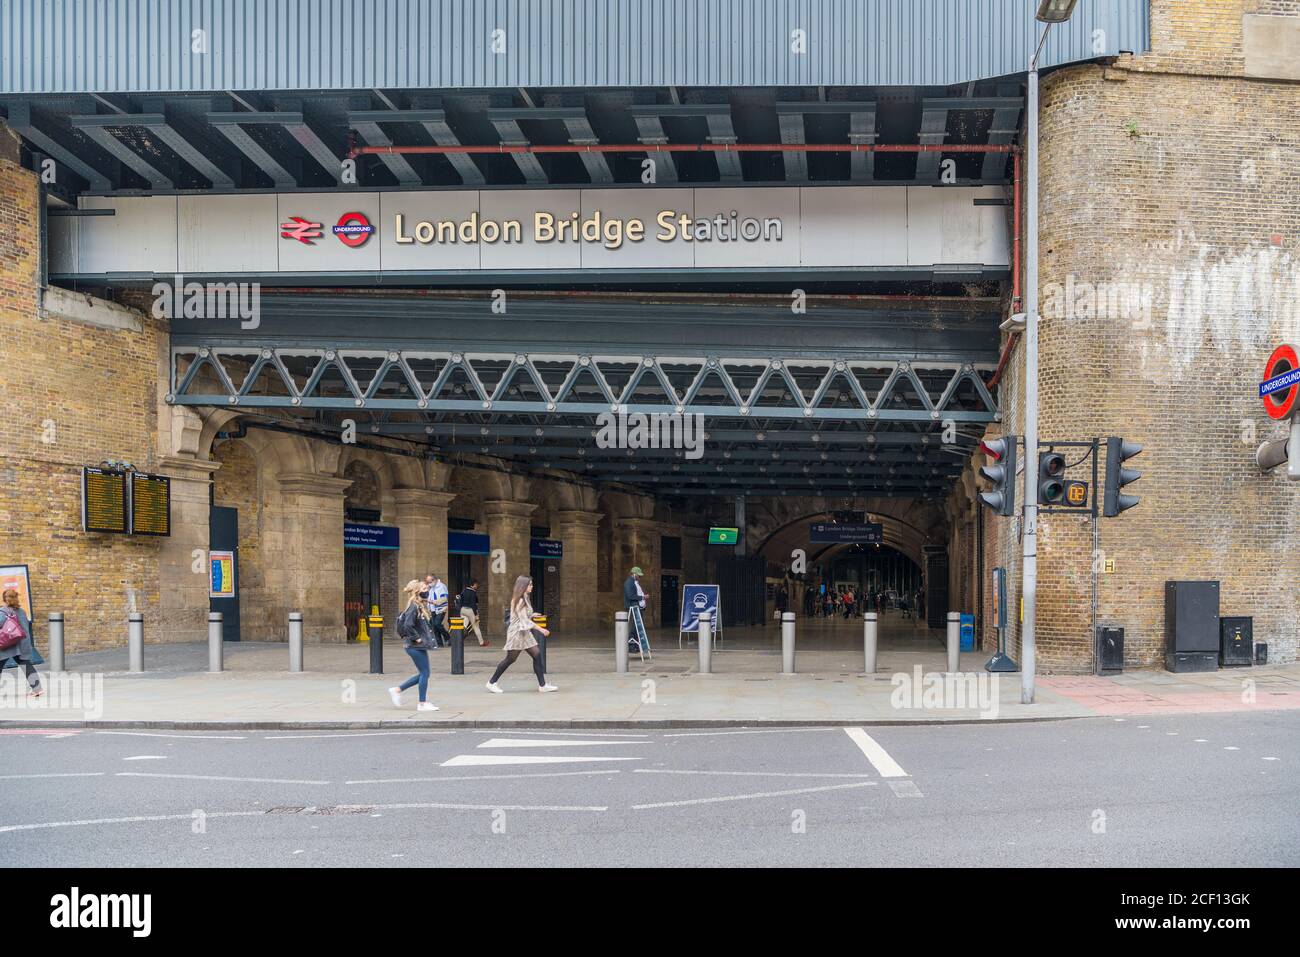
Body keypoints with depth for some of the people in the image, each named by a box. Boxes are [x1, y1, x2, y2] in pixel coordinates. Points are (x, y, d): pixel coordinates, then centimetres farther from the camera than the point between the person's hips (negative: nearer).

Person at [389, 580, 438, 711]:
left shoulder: (419, 606, 12)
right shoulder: (414, 607, -18)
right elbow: (408, 625, -27)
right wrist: (417, 638, -17)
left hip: (419, 646, 10)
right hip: (416, 646, -10)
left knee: (422, 674, 15)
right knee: (424, 673, -2)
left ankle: (397, 690, 21)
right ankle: (422, 703, 7)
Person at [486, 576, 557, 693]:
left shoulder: (525, 599, 11)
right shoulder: (519, 601, -18)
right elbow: (524, 620, -21)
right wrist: (541, 629, -21)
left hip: (525, 633, 9)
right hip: (517, 632, -9)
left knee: (537, 655, 1)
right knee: (510, 659, -1)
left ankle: (542, 685, 2)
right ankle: (492, 683, 10)